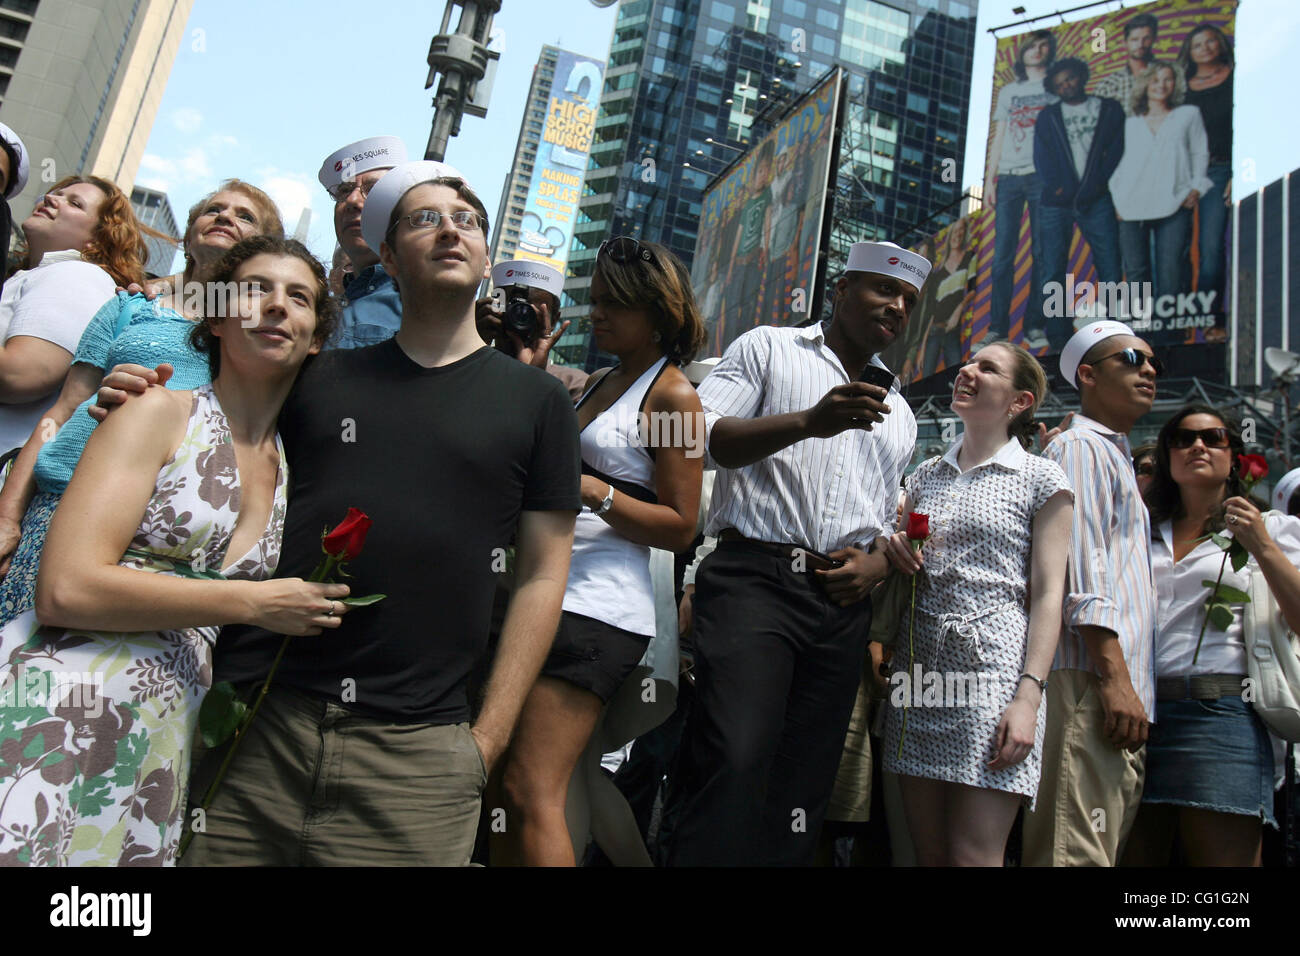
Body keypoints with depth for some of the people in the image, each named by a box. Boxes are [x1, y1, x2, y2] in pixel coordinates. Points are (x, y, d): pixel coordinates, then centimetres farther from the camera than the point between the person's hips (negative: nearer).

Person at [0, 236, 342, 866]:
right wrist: (254, 602, -12)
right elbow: (67, 590, -14)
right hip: (55, 715, -5)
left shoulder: (289, 467, 13)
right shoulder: (162, 414, -3)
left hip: (163, 741, 5)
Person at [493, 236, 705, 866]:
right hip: (546, 593, 9)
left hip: (601, 606, -8)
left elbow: (679, 528, -7)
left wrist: (595, 492, -20)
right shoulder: (596, 384, 19)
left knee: (530, 793, -12)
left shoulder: (673, 395, -4)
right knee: (503, 785, 9)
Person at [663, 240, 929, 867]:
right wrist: (808, 421, -17)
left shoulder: (899, 411, 26)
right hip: (756, 579, -5)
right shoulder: (768, 348, 11)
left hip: (843, 606, 6)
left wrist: (874, 565, 3)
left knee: (800, 797, 5)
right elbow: (700, 437, -4)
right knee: (735, 764, -22)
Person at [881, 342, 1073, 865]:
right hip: (920, 665, 5)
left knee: (973, 856, -7)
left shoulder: (1042, 478, 3)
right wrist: (895, 550, 1)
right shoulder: (925, 475, 17)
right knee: (930, 854, 7)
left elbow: (1048, 594, -4)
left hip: (994, 665, -5)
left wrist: (1029, 695, -14)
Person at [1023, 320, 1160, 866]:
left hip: (1122, 689, 10)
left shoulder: (1115, 458, 30)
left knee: (1103, 846, 8)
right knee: (1077, 853, -14)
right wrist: (1114, 675, -20)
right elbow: (1082, 568, -13)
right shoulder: (1080, 446, 0)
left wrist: (1130, 684, 21)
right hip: (1092, 680, -10)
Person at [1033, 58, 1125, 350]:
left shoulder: (1109, 110, 14)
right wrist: (1056, 187, -6)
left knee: (1110, 269, -8)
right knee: (1053, 273, -4)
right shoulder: (1048, 116, 16)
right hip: (1056, 204, 1)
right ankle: (1059, 338, 1)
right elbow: (1042, 157, 8)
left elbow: (1117, 150, 7)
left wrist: (1101, 183, -5)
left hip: (1097, 202, -1)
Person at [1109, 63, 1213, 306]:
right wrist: (1117, 197, 4)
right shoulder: (1131, 123, 18)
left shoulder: (1188, 115, 16)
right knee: (1136, 272, -2)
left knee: (1169, 273, -10)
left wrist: (1196, 187, 0)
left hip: (1174, 206, -1)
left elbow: (1200, 154, 14)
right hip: (1132, 207, 1)